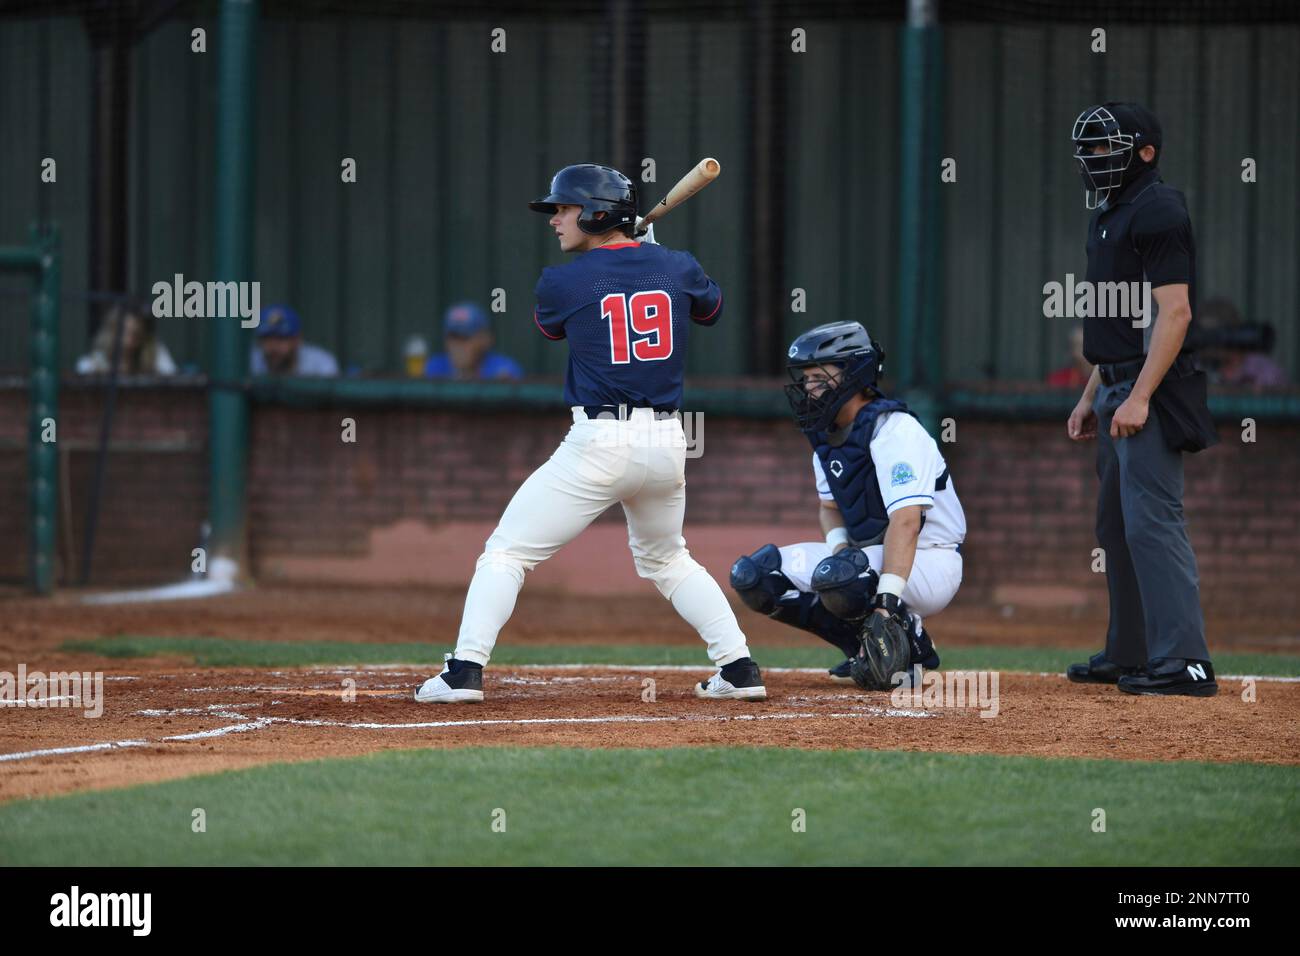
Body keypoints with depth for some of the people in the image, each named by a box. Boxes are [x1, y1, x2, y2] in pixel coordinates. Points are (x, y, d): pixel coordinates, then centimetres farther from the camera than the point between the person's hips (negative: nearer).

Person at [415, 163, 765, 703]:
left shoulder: (562, 283, -6)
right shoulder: (677, 268, 5)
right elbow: (711, 309, 27)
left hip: (599, 441, -5)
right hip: (667, 441, 5)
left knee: (506, 552, 2)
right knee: (666, 560, 26)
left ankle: (465, 672, -10)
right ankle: (740, 669, 16)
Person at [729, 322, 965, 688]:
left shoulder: (894, 430, -21)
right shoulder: (826, 436, 7)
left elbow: (906, 521, -30)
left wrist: (886, 602, -39)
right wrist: (837, 543, -7)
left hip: (927, 562, -9)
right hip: (866, 555, 9)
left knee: (838, 575, -39)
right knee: (754, 574, -4)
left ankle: (909, 639, -11)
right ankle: (862, 645, 1)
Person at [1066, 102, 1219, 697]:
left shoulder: (1158, 212, -13)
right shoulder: (1110, 217, 19)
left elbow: (1174, 312, -20)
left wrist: (1139, 398, -24)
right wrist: (1091, 397, 22)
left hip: (1150, 390, -11)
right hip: (1118, 391, 11)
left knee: (1153, 521, -15)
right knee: (1117, 525, 16)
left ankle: (1183, 661, -17)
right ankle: (1129, 654, 24)